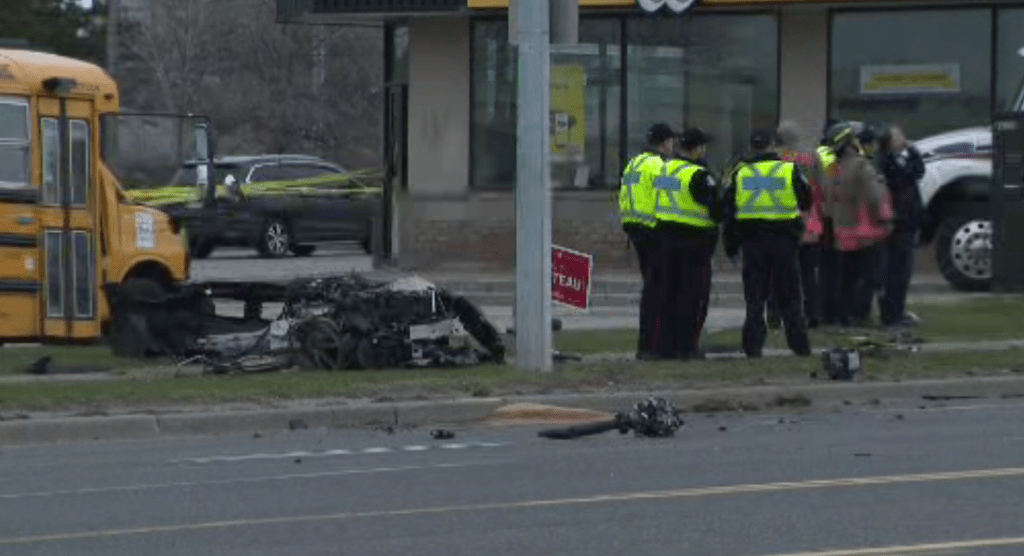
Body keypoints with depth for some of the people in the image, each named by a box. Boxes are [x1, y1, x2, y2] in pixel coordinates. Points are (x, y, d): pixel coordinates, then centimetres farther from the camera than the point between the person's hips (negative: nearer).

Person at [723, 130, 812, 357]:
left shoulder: (739, 173, 2)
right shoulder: (790, 170, -1)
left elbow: (728, 210, 4)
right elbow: (806, 202, 9)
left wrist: (731, 245, 10)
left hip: (752, 241, 0)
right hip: (784, 239, 0)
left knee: (754, 298, 5)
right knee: (789, 298, 7)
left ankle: (753, 347, 1)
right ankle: (800, 346, 7)